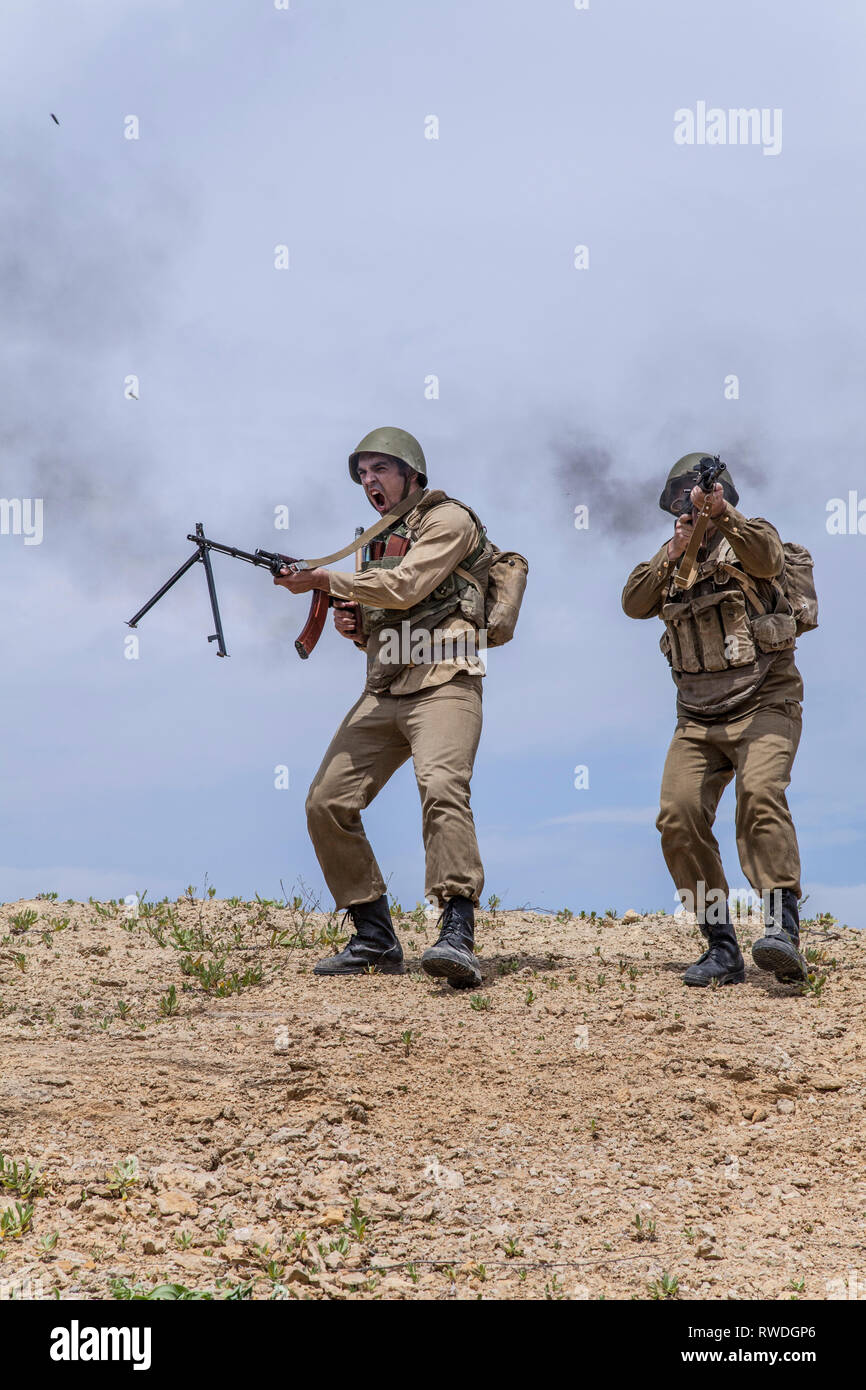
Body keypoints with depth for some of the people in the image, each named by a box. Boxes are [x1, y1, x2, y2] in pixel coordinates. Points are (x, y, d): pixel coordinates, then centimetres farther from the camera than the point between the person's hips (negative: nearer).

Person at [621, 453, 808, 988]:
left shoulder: (749, 536, 3)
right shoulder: (671, 556, 18)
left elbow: (766, 557, -22)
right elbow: (634, 603, 3)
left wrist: (721, 512, -38)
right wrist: (671, 557, -11)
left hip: (763, 704, -5)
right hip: (698, 717, 5)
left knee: (760, 793, -30)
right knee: (679, 817, -12)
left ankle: (782, 930, -36)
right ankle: (722, 948, -5)